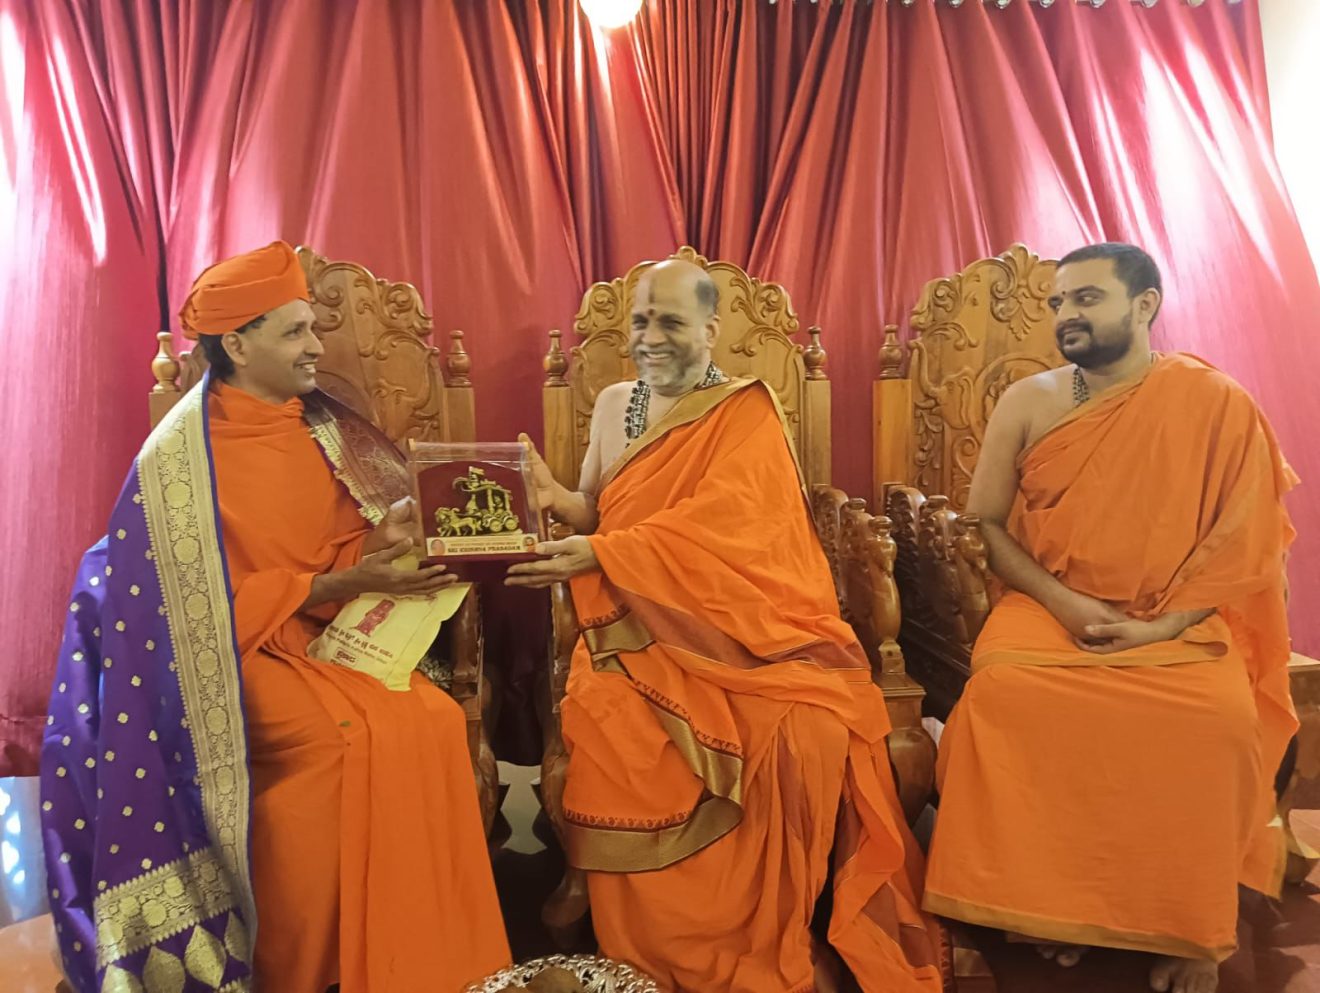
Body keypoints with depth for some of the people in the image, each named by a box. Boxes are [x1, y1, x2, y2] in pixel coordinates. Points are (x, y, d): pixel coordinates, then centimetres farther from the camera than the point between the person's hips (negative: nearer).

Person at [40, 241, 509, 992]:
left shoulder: (323, 425, 4)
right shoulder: (182, 455, -11)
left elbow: (354, 537, 7)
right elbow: (211, 599, -13)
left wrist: (391, 539, -17)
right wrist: (339, 584, -19)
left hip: (343, 629, 5)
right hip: (250, 647, -5)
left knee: (437, 718, -20)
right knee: (364, 736, -28)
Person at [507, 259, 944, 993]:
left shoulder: (749, 410, -2)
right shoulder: (615, 405, 14)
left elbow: (717, 527, -18)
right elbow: (597, 515, 16)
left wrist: (602, 556, -29)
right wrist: (554, 498, -7)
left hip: (744, 629, -3)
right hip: (644, 631, 3)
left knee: (805, 733, -29)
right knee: (611, 730, -27)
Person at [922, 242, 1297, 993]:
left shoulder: (1218, 404, -1)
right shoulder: (1028, 403, 4)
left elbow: (1242, 540, -2)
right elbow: (986, 521, 3)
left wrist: (1162, 626, -15)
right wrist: (1061, 602, -11)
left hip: (1178, 625, -1)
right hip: (1050, 608, 1)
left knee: (1219, 720, -30)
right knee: (1002, 691, -30)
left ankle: (1193, 929, -5)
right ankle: (1045, 904, -9)